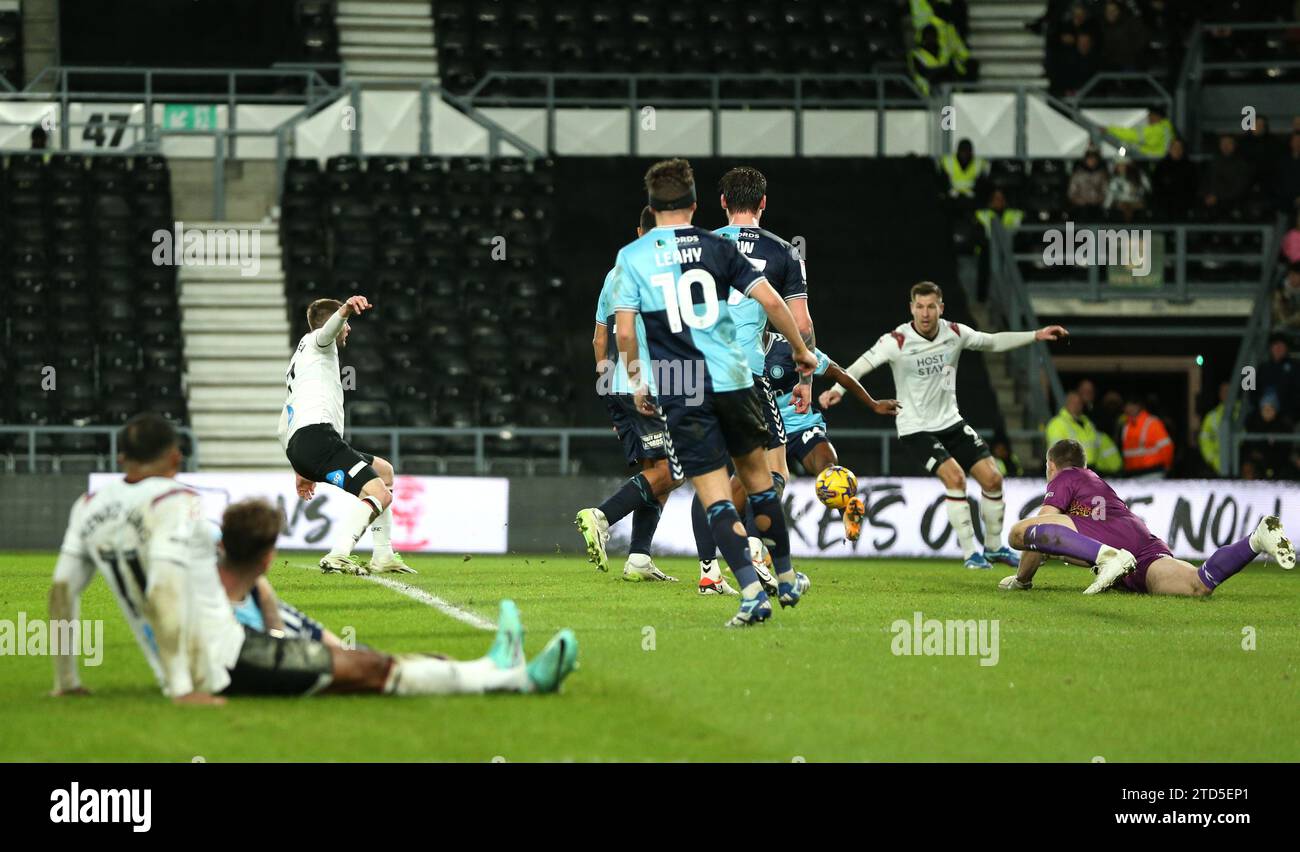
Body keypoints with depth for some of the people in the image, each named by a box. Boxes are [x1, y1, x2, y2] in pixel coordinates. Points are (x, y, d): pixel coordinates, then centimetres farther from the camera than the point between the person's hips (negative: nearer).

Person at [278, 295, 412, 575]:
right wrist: (345, 310, -38)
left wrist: (301, 471, 43)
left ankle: (383, 557, 18)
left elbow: (283, 429, 40)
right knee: (380, 496, -21)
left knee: (384, 470, 26)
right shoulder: (315, 341, 12)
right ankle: (338, 556, -38)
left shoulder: (296, 362, 37)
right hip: (317, 434, -9)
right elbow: (329, 328, -16)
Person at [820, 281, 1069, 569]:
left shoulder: (955, 333, -4)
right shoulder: (897, 341, -19)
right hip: (916, 428, -6)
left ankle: (993, 548, 20)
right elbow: (863, 364, -28)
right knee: (955, 477, -24)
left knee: (992, 478, 0)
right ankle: (970, 554, -12)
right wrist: (838, 389, -45)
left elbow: (993, 342, 13)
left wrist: (1036, 335, 11)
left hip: (951, 422, 6)